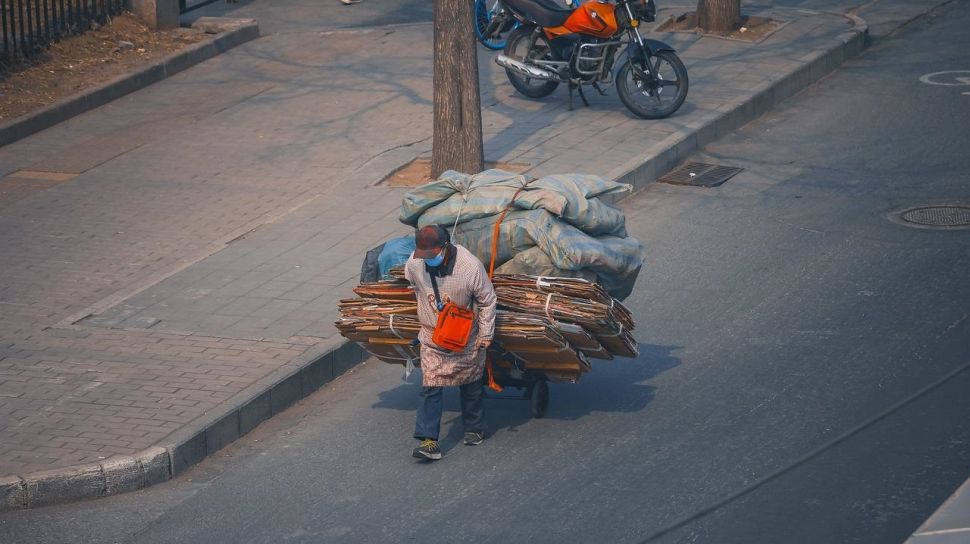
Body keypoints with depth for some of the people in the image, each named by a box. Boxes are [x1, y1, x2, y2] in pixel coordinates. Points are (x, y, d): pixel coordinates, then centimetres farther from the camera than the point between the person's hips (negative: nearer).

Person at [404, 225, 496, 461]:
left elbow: (487, 301, -11)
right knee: (430, 387, -7)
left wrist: (486, 334, -5)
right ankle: (429, 441, -10)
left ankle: (474, 429, 34)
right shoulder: (414, 264, -17)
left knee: (470, 386, 15)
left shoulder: (470, 266, -25)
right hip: (432, 336, 2)